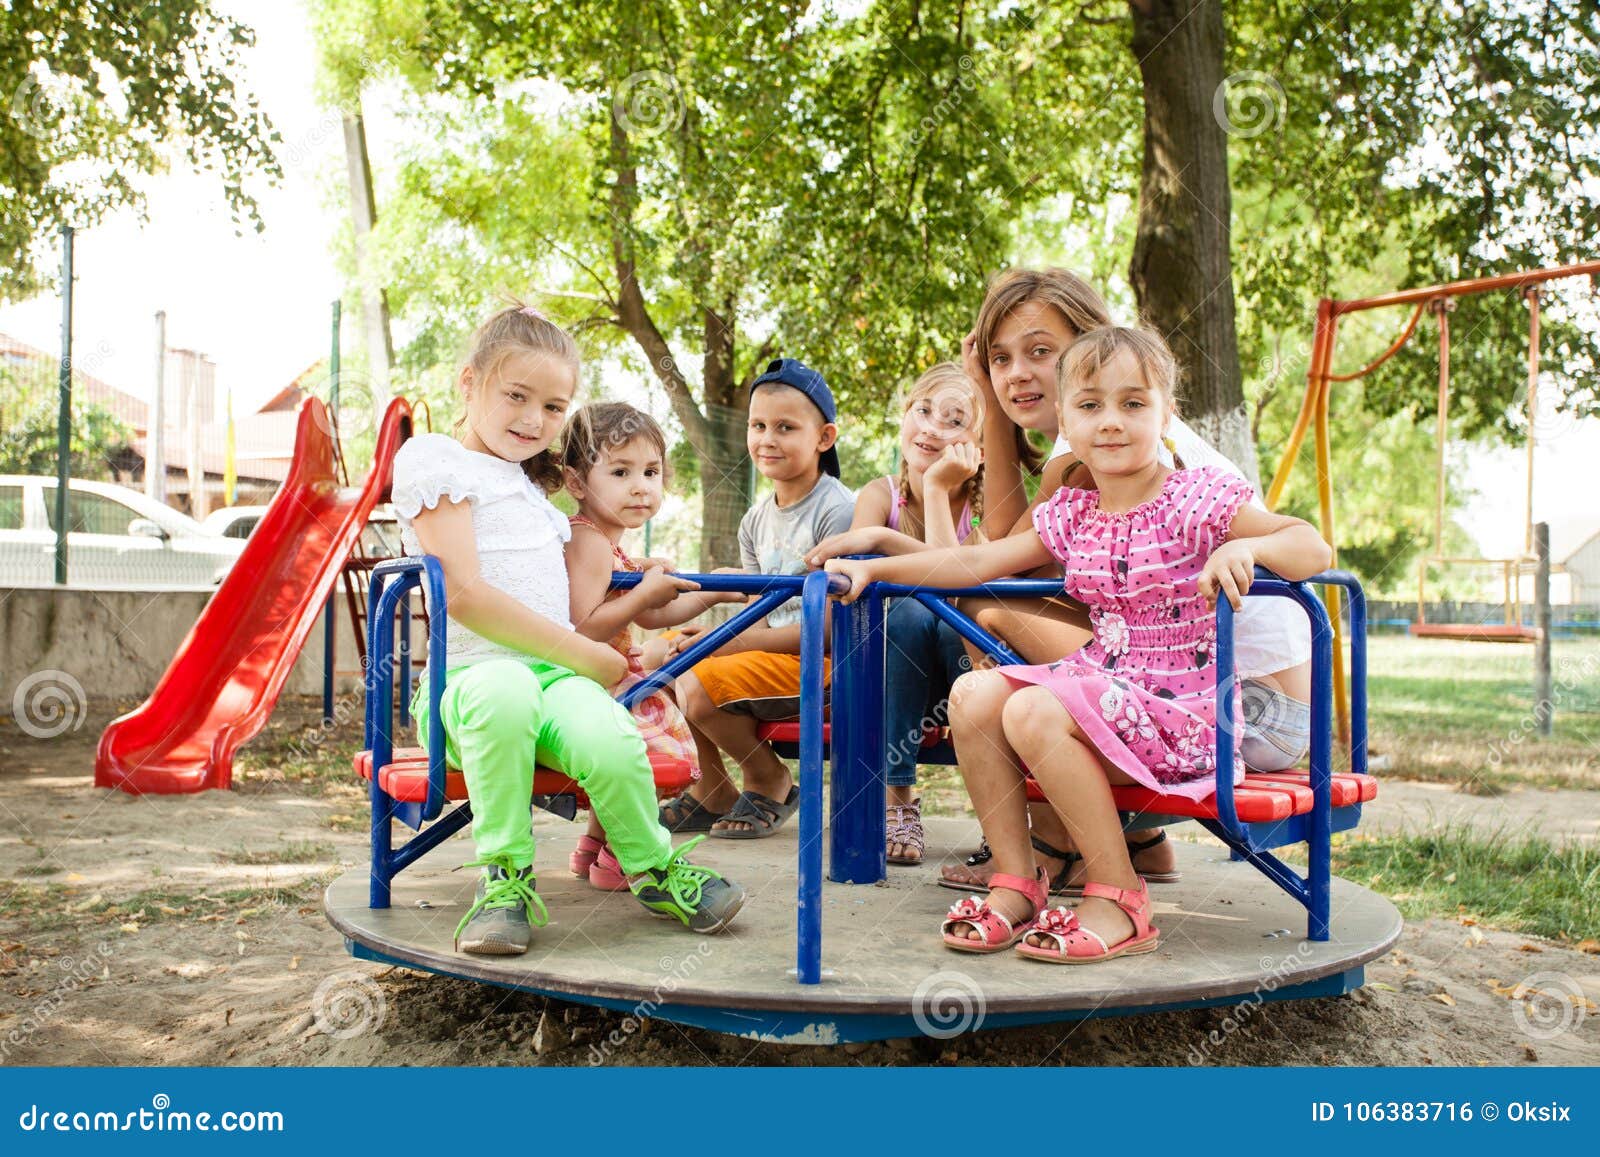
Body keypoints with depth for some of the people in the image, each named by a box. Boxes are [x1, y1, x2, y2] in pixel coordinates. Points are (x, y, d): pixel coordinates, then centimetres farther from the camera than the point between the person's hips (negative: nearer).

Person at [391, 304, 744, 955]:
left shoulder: (535, 485, 28)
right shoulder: (431, 458, 2)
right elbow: (463, 595, -10)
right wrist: (584, 654, -9)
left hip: (554, 669, 5)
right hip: (466, 674, -5)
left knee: (611, 743, -30)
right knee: (506, 688, -42)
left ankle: (654, 869, -3)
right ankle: (504, 875, -24)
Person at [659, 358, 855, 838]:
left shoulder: (838, 510, -14)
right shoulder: (756, 520, 11)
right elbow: (762, 615, 12)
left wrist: (731, 645, -19)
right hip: (771, 651, 8)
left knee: (700, 686, -24)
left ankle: (770, 782, 3)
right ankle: (710, 793, 12)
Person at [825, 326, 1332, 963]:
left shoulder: (1197, 498, -8)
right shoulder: (1070, 515, 9)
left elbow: (1313, 548, -13)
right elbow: (975, 561, 11)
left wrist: (1243, 548, -34)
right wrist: (873, 568, 5)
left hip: (1180, 712, -6)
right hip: (1101, 686, 7)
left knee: (1034, 710, -29)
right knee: (973, 693, -14)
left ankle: (1118, 897, -17)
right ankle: (1015, 880, -5)